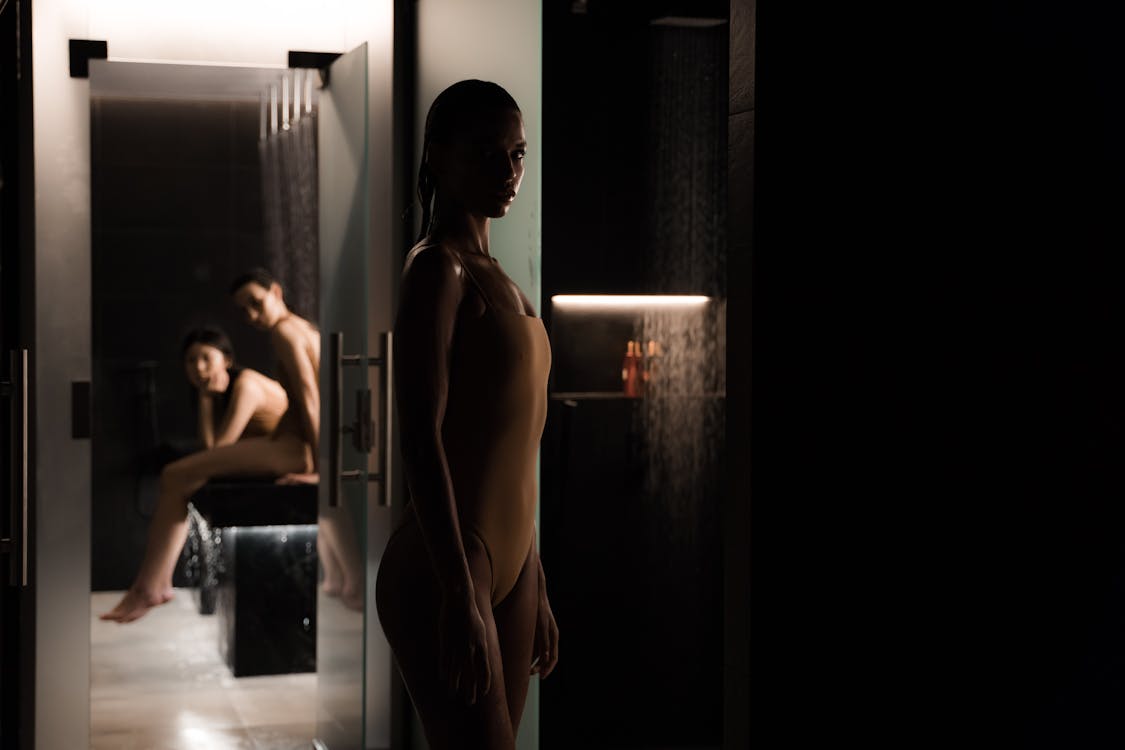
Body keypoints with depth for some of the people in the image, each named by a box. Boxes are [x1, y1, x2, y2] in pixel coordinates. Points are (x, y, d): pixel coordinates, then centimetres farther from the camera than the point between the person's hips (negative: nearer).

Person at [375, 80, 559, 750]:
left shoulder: (495, 278, 18)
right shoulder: (438, 268, -8)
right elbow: (422, 438, -17)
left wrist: (536, 589, 20)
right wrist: (461, 595, -23)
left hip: (511, 566, 9)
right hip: (443, 569, -9)